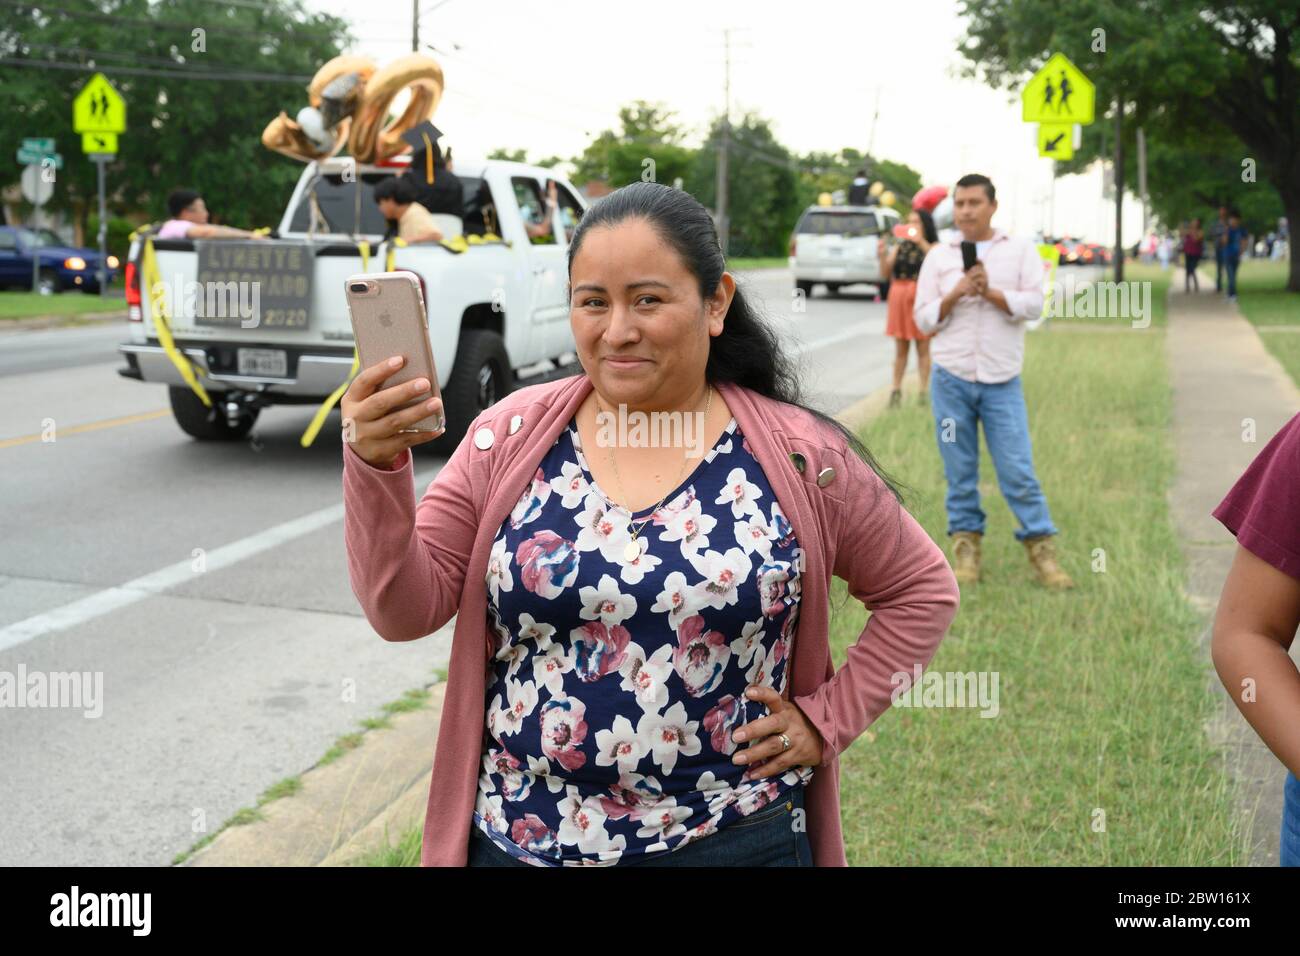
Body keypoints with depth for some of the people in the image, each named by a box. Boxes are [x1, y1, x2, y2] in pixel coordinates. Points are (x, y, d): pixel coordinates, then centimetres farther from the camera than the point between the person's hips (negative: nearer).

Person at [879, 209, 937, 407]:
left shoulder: (933, 247, 1)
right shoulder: (899, 248, 11)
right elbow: (887, 275, 7)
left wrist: (921, 242, -22)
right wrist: (883, 256, -10)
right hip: (900, 300, 4)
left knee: (923, 349, -1)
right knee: (900, 348, 7)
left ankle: (925, 391, 3)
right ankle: (896, 390, 10)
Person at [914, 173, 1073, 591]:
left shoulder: (1020, 250, 7)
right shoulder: (938, 257, 9)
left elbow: (1033, 305, -3)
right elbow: (924, 320, 5)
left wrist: (990, 291, -14)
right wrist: (956, 293, -10)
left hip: (1002, 382, -1)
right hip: (951, 379, 1)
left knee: (1018, 470, -4)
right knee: (960, 470, 5)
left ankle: (1040, 548, 5)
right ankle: (966, 545, 15)